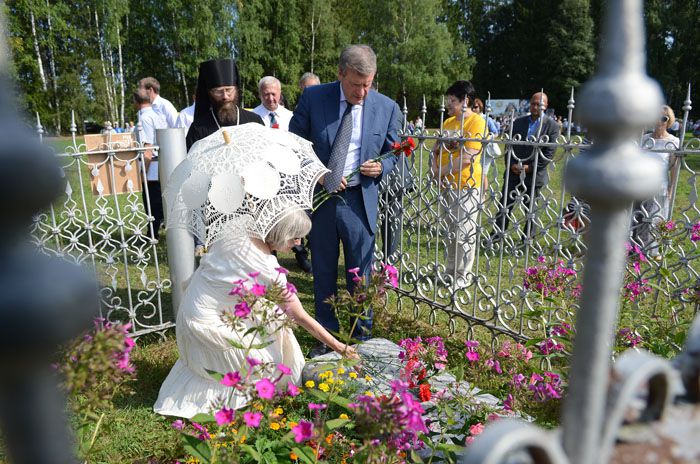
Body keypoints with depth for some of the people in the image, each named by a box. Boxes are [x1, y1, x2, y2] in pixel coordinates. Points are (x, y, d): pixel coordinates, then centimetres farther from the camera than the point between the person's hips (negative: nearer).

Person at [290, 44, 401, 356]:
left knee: (360, 273, 8)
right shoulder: (312, 97, -4)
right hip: (320, 197, 1)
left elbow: (393, 153, 11)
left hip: (361, 201, 0)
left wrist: (380, 167, -11)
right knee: (323, 273, 12)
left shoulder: (387, 107, 0)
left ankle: (361, 336, 27)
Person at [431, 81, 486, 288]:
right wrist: (435, 168, -6)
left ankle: (463, 276, 14)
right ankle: (451, 271, 30)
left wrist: (442, 172, -15)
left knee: (464, 231, 1)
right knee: (451, 229, 16)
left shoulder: (476, 121, -12)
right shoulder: (448, 122, 12)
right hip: (448, 184, 8)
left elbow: (468, 157, -21)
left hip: (467, 185, -8)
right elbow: (436, 149, 14)